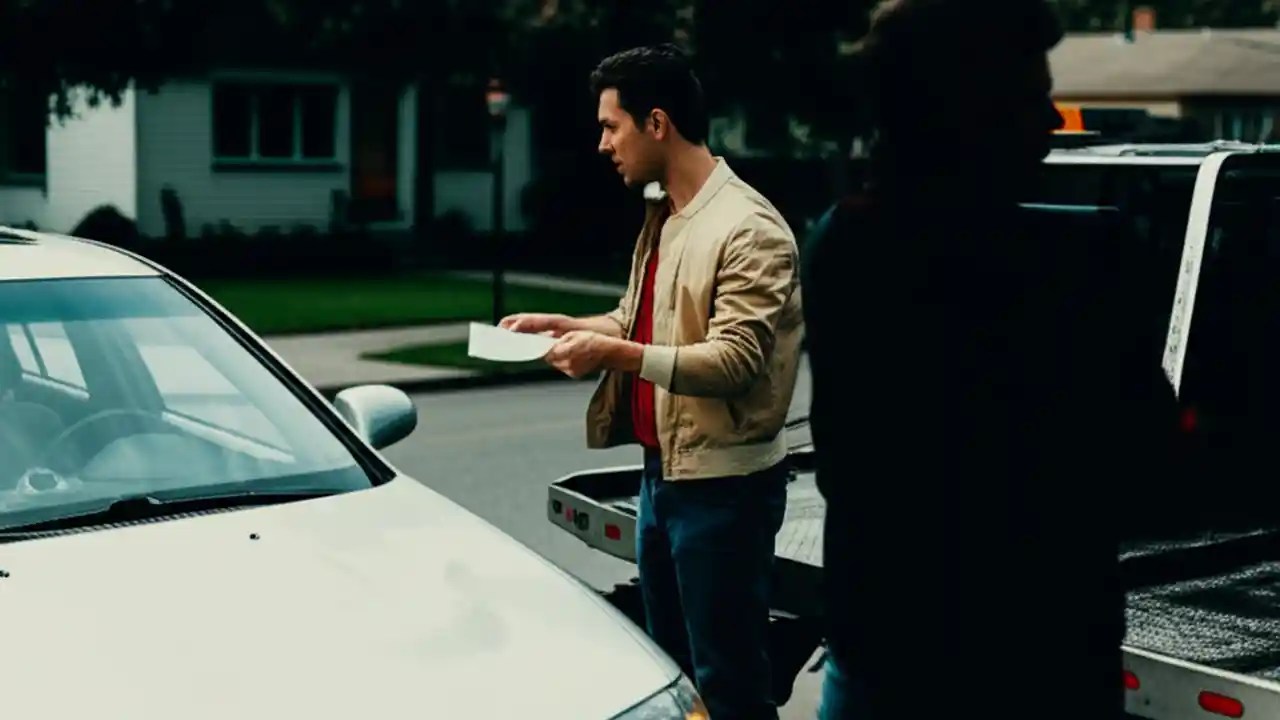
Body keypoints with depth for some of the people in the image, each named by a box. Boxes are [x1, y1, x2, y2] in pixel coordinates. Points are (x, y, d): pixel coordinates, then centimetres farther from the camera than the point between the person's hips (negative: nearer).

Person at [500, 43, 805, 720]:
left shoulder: (749, 229, -17)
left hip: (721, 485, -9)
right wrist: (563, 324, 7)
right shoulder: (663, 216, 11)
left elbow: (735, 361, -24)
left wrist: (612, 354, -29)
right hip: (661, 473, 9)